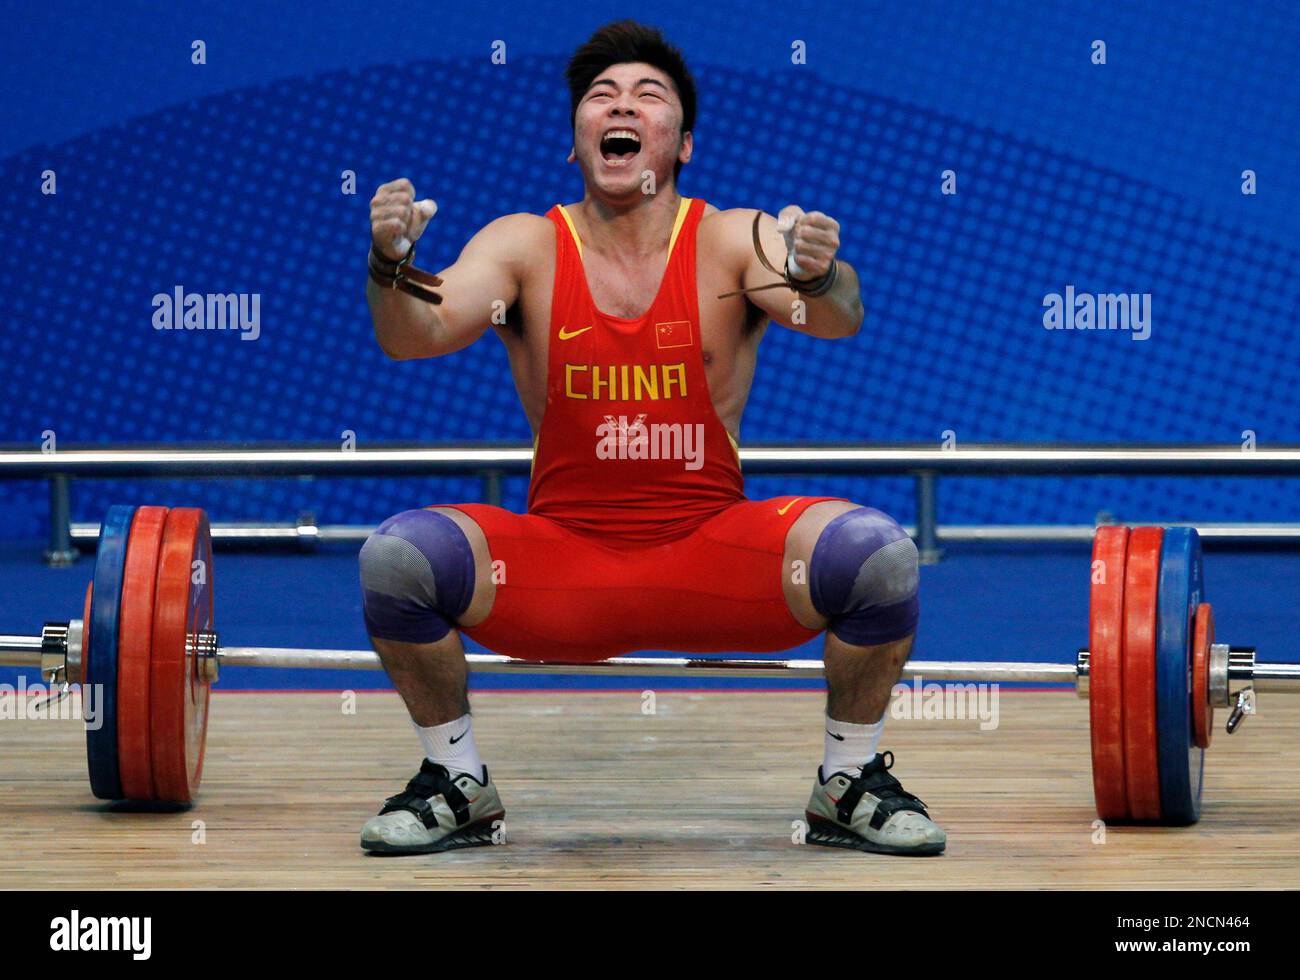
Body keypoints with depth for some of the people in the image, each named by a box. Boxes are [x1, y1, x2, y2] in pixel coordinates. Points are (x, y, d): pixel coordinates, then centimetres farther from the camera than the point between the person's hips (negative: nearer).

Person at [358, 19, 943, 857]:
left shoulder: (733, 244, -4)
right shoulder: (525, 246, -2)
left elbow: (837, 319, -22)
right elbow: (419, 334, -17)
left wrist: (821, 279, -47)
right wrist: (392, 268, -40)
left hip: (713, 557, -1)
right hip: (562, 565, 1)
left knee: (877, 553, -26)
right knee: (398, 556, -25)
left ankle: (851, 785, 1)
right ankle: (458, 784, 0)